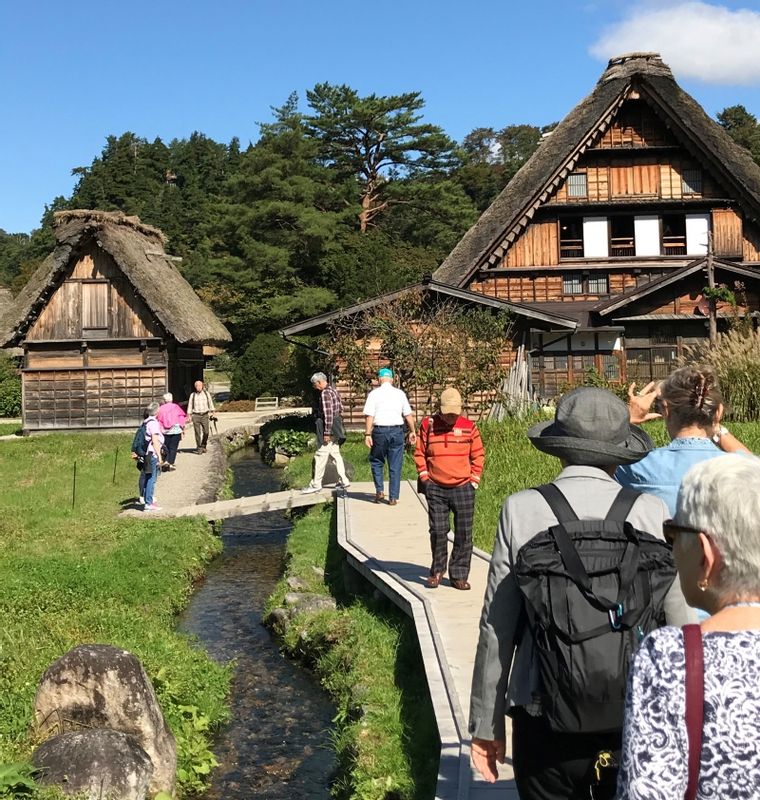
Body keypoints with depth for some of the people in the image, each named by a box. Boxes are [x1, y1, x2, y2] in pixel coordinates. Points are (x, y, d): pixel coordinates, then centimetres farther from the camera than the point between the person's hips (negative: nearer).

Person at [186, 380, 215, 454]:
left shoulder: (206, 393, 8)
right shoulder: (192, 395, 7)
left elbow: (210, 403, 14)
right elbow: (190, 405, 8)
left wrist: (212, 412, 7)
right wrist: (189, 415, 2)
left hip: (205, 415, 1)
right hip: (196, 416, -1)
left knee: (206, 432, -5)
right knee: (197, 432, -4)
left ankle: (203, 446, 17)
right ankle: (199, 448, 3)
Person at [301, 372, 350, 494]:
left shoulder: (325, 394, -17)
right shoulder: (333, 391, 12)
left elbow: (328, 414, -22)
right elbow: (340, 409, 16)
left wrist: (327, 433, -20)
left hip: (328, 429, -10)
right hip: (336, 429, 10)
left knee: (321, 456, -3)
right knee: (335, 454, 14)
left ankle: (316, 484, 2)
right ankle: (344, 481, 16)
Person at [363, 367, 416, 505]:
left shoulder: (374, 394, -2)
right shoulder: (400, 393, 5)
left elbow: (369, 416, -8)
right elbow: (408, 415, 6)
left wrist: (368, 434, -7)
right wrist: (412, 431, 16)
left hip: (380, 431, -2)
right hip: (397, 431, 2)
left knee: (376, 462, 16)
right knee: (395, 466, 6)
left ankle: (379, 491, 7)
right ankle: (393, 497, 8)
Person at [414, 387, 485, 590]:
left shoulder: (469, 427, 1)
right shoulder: (428, 425, 0)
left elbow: (478, 455, 9)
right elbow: (419, 453, 6)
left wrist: (474, 480, 3)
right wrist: (425, 477, 1)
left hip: (463, 488, 0)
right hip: (436, 489, 0)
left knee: (463, 533, 1)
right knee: (438, 531, 2)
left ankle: (459, 575, 10)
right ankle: (437, 571, 20)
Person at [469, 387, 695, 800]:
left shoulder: (520, 509, -8)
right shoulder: (652, 511, -6)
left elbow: (497, 627, -5)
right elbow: (680, 622, -2)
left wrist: (486, 723, 5)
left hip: (548, 715, -1)